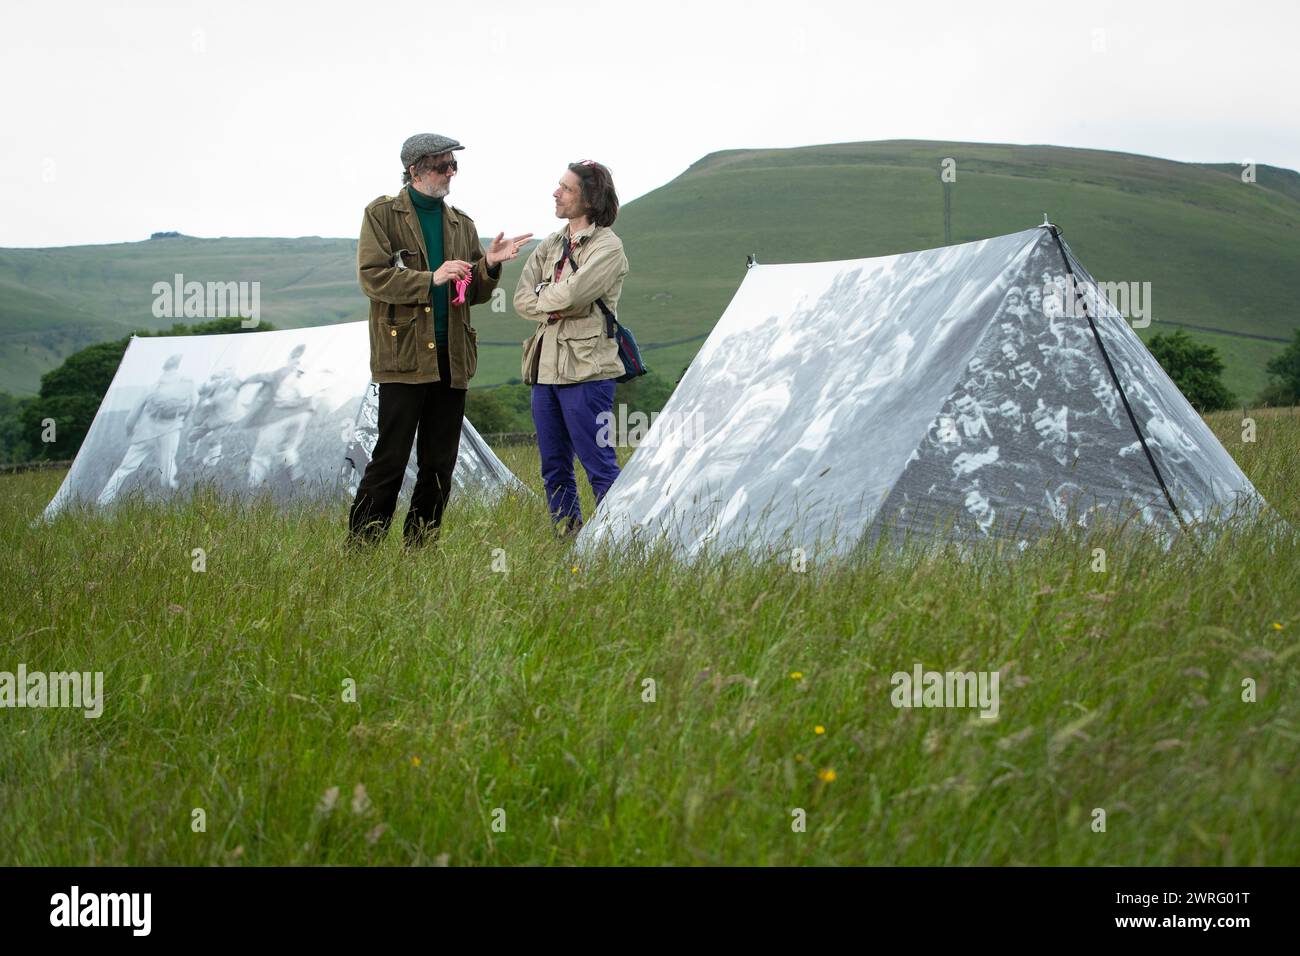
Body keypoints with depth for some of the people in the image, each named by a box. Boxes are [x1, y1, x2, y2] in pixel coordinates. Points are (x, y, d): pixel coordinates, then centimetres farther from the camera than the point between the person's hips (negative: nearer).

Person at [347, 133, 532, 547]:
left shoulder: (462, 224, 17)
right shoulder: (382, 213, 1)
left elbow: (474, 294, 17)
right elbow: (371, 277, -10)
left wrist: (489, 265, -4)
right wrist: (431, 279, -18)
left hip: (451, 358, 6)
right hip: (403, 354, -6)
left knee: (440, 464, 7)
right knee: (390, 459, -7)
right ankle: (360, 550, 0)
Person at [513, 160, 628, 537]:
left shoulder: (607, 247, -8)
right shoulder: (549, 245, 14)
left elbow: (571, 293, -21)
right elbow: (521, 298, 6)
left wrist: (542, 299, -1)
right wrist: (554, 308, -11)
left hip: (586, 369, -8)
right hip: (546, 368, 8)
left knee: (600, 465, -7)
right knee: (554, 468, 11)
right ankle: (566, 539, 19)